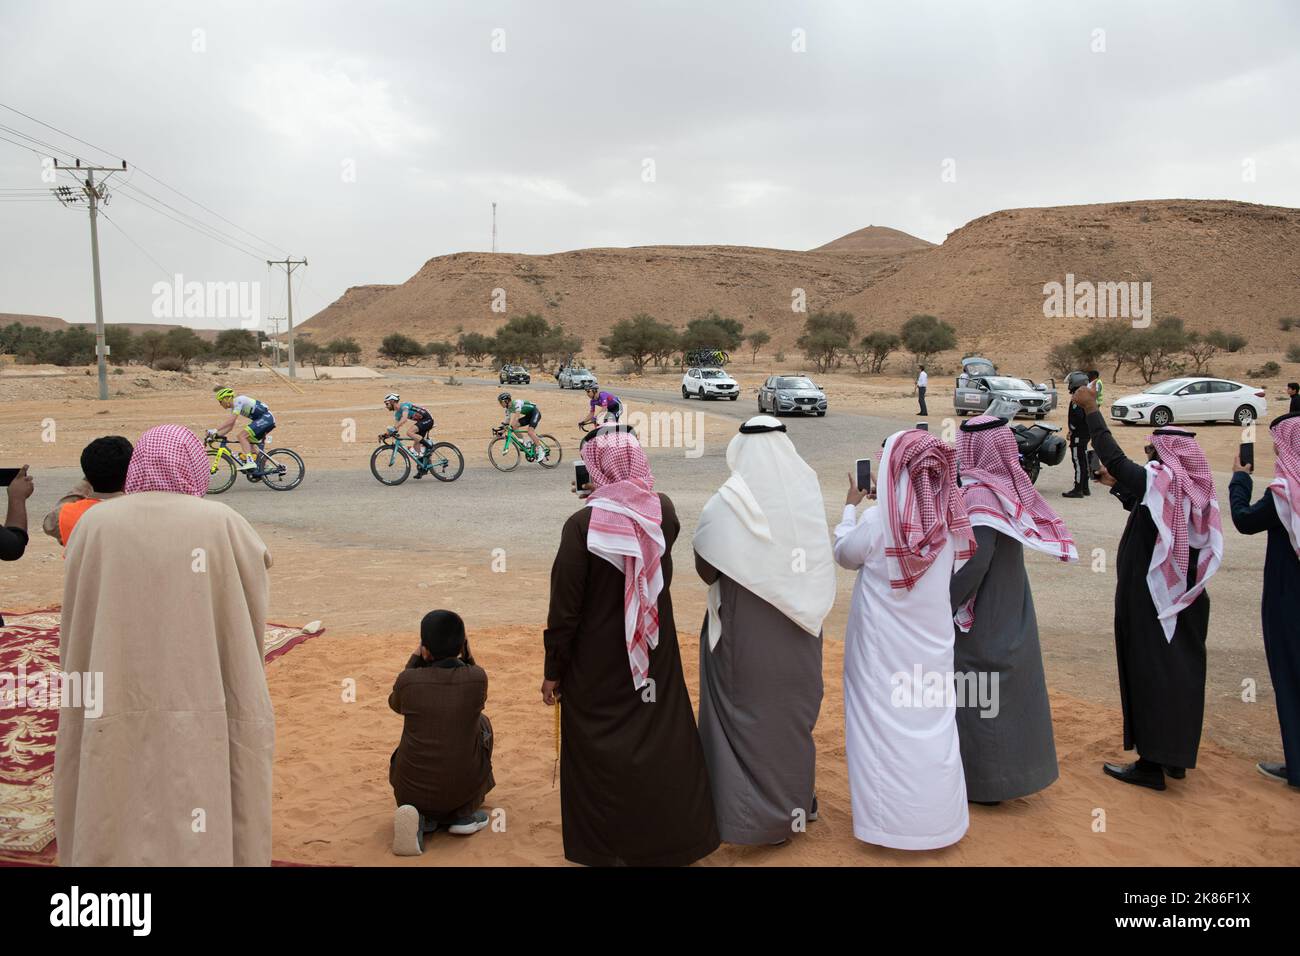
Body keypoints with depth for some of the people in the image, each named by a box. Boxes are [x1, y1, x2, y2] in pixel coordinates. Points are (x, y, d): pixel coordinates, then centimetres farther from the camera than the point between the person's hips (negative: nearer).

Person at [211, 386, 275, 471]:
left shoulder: (238, 401, -13)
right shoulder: (234, 407, 17)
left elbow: (231, 420, -22)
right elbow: (230, 426, 16)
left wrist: (215, 430, -22)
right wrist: (217, 435, 7)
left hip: (266, 418, -10)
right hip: (267, 420, 10)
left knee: (241, 435, -16)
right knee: (248, 442, 15)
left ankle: (250, 462, -23)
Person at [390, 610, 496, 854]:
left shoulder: (408, 679, -13)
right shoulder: (478, 677, -11)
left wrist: (416, 658, 10)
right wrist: (465, 654, 6)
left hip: (412, 788, 0)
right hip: (464, 788, 0)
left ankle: (421, 816, 6)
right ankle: (464, 814, 20)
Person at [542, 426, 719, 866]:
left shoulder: (582, 524, -20)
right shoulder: (664, 510, -9)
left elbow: (564, 607, -15)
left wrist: (552, 670, -4)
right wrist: (611, 498, 11)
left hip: (598, 665, -3)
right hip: (657, 656, 4)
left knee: (601, 751, 13)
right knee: (664, 744, 18)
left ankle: (608, 846, 27)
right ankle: (675, 837, 32)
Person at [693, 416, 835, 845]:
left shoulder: (728, 503, -18)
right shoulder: (807, 488, -3)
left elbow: (706, 570, -16)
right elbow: (819, 558, 7)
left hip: (744, 632, -4)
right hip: (798, 632, 5)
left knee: (747, 714, 9)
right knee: (792, 711, 19)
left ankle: (748, 814, 15)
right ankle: (793, 805, 33)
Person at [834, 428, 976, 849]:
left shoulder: (878, 520, -18)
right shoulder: (947, 517, -7)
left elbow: (844, 554, 0)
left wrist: (850, 505, 13)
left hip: (886, 643, -4)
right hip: (933, 640, 4)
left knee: (886, 720, 8)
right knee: (933, 721, 14)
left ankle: (890, 817, 17)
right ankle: (937, 817, 24)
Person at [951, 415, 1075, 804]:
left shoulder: (979, 494, -22)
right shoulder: (1008, 486, 3)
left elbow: (972, 561, -27)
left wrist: (942, 606, -18)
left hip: (982, 618, -8)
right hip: (1010, 611, 8)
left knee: (979, 695, 4)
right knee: (1007, 689, 18)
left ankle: (984, 780, 15)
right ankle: (1014, 767, 31)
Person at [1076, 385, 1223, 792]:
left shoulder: (1158, 481, -16)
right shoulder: (1196, 492, 4)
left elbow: (1114, 457, -13)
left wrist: (1090, 407, -5)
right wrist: (1117, 485, 21)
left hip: (1149, 599, -7)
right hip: (1186, 600, 7)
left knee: (1149, 675, 0)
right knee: (1182, 674, 14)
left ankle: (1152, 764, 5)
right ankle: (1176, 756, 26)